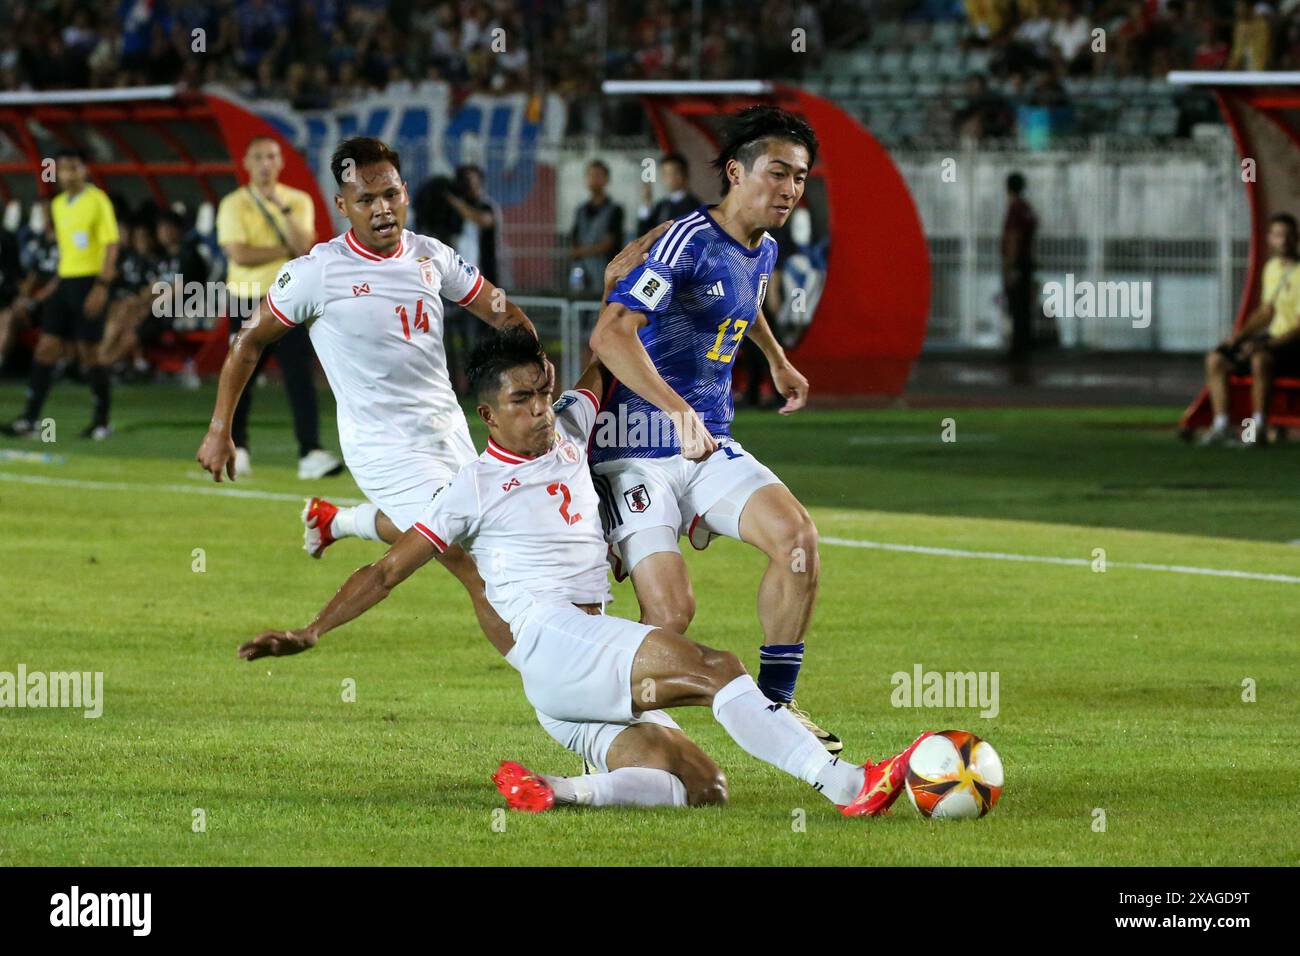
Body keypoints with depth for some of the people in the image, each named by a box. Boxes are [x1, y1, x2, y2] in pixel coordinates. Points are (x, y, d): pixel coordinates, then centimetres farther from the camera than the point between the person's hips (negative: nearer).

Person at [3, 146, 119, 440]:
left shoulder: (97, 201, -8)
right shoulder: (58, 205, 14)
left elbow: (111, 246, -11)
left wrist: (102, 286, -18)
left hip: (90, 281, -7)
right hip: (65, 282, 7)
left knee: (89, 353, -3)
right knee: (46, 348, -1)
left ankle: (101, 422, 7)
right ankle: (30, 418, -2)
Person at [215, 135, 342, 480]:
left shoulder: (299, 201, 5)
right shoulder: (233, 205, -2)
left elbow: (303, 246, -10)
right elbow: (239, 254, -16)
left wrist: (282, 207, -17)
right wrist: (286, 250, -11)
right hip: (247, 300, -1)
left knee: (300, 377, -12)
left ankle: (310, 454, -20)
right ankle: (236, 448, 30)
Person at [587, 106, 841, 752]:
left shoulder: (762, 252, 9)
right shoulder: (688, 240, -17)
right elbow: (609, 335, -30)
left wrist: (777, 361, 45)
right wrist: (679, 409, -40)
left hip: (711, 446, 7)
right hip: (638, 451, -7)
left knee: (796, 535, -18)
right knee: (670, 610, -19)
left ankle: (774, 703, -4)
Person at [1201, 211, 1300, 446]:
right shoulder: (1272, 268, 12)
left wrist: (1266, 344, -27)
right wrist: (1240, 334, 8)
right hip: (1273, 337, 9)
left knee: (1260, 358, -38)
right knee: (1215, 359, 0)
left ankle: (1259, 426, -32)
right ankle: (1222, 425, -6)